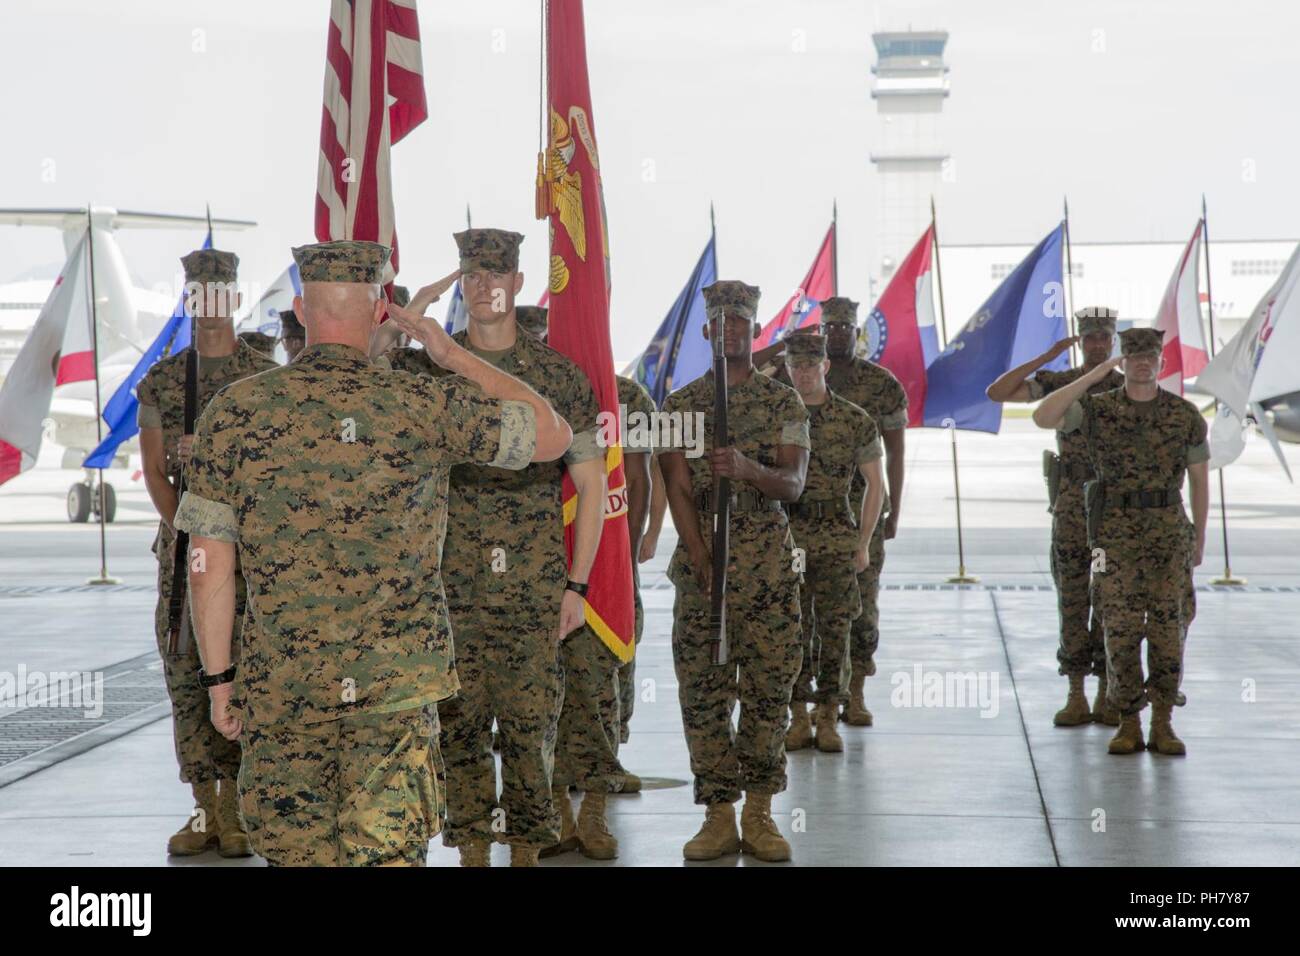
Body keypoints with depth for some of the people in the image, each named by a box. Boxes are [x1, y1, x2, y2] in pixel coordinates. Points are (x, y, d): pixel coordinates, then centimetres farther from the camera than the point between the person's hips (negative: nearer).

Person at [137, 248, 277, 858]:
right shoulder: (159, 381, 10)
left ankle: (232, 804, 2)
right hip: (183, 539, 3)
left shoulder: (268, 377, 3)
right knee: (186, 671, 1)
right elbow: (154, 472, 5)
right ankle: (204, 808, 7)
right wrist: (188, 535, -8)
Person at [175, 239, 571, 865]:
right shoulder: (425, 409, -5)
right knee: (387, 853, 2)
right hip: (396, 687, -1)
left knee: (295, 849, 15)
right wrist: (450, 353, 12)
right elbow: (553, 434, 6)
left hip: (281, 687, 1)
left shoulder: (234, 413, -3)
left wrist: (218, 678, 7)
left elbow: (209, 564, -2)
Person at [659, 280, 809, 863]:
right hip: (699, 564, 0)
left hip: (770, 568, 0)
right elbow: (678, 490, -1)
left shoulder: (784, 402, 7)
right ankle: (719, 814, 6)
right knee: (703, 693, -1)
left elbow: (793, 484, -3)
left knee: (769, 690, 0)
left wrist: (750, 469, -25)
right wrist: (704, 563, -12)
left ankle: (759, 813, 9)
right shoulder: (680, 405, 7)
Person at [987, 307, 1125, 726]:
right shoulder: (1058, 383, 3)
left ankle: (1106, 698, 9)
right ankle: (1076, 699, 7)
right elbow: (996, 392, -9)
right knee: (1072, 603, 2)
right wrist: (1045, 357, -10)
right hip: (1070, 510, 0)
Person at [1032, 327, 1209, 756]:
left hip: (1168, 530, 1)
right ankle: (1129, 725, 5)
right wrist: (1093, 375, -18)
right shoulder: (1097, 409, -1)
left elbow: (1199, 476, 9)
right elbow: (1042, 417, -19)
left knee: (1168, 625, -3)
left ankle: (1162, 725, 5)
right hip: (1117, 531, -1)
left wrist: (1199, 537, 9)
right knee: (1122, 627, -4)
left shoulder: (1185, 414, 1)